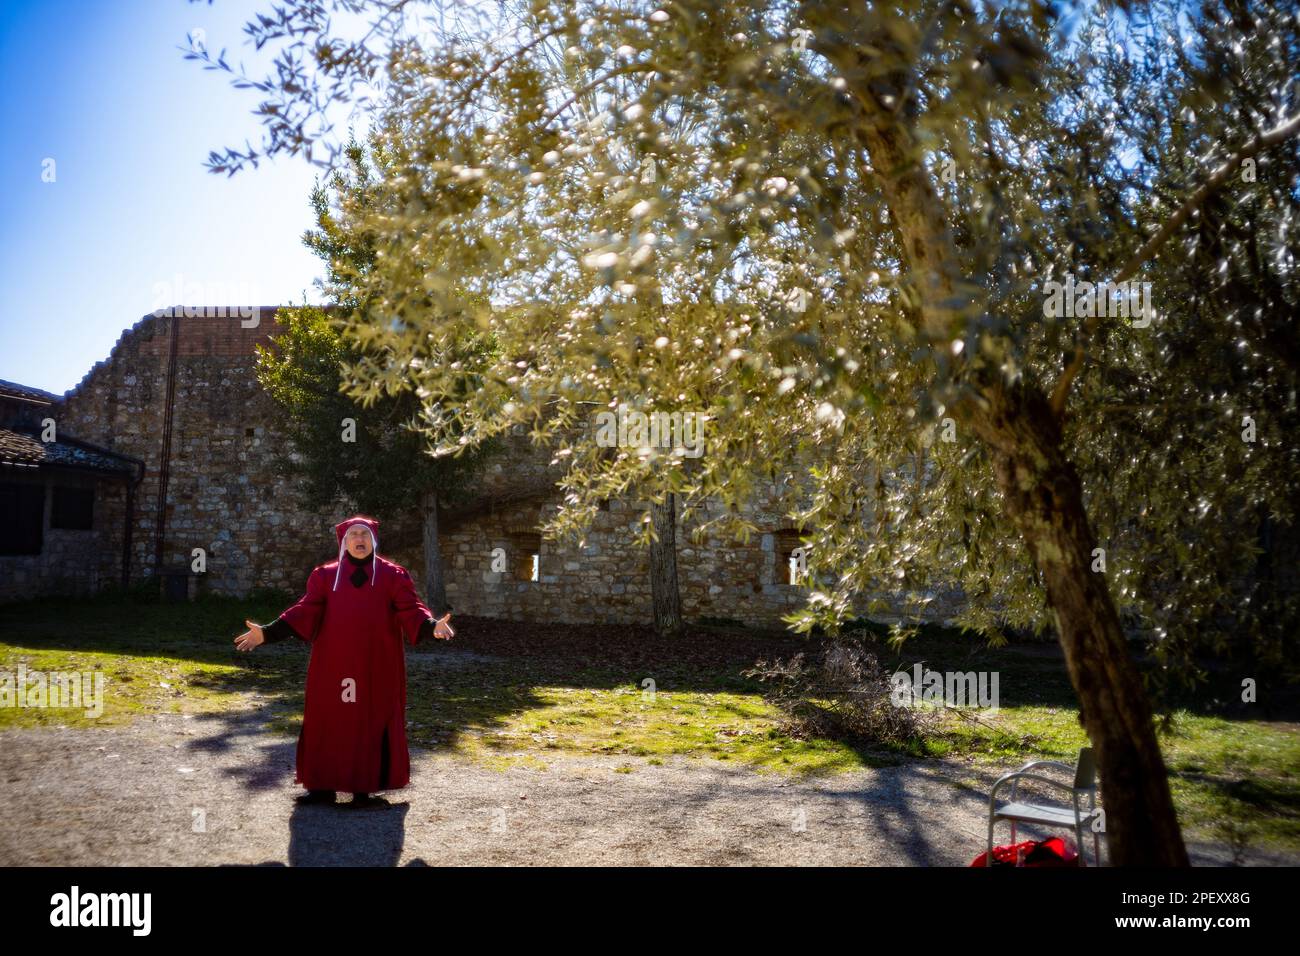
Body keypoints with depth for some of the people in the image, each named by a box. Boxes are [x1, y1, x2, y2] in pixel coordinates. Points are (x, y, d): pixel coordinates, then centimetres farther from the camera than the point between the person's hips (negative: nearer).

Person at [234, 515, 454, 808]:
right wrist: (268, 632, -12)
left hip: (376, 666, -2)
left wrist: (431, 625, -26)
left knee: (371, 723, 1)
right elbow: (306, 610, 1)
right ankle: (323, 786, 16)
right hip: (333, 665, 2)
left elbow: (409, 609, -5)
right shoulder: (325, 575, 10)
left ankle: (364, 789, 9)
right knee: (327, 721, 5)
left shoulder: (392, 575, 5)